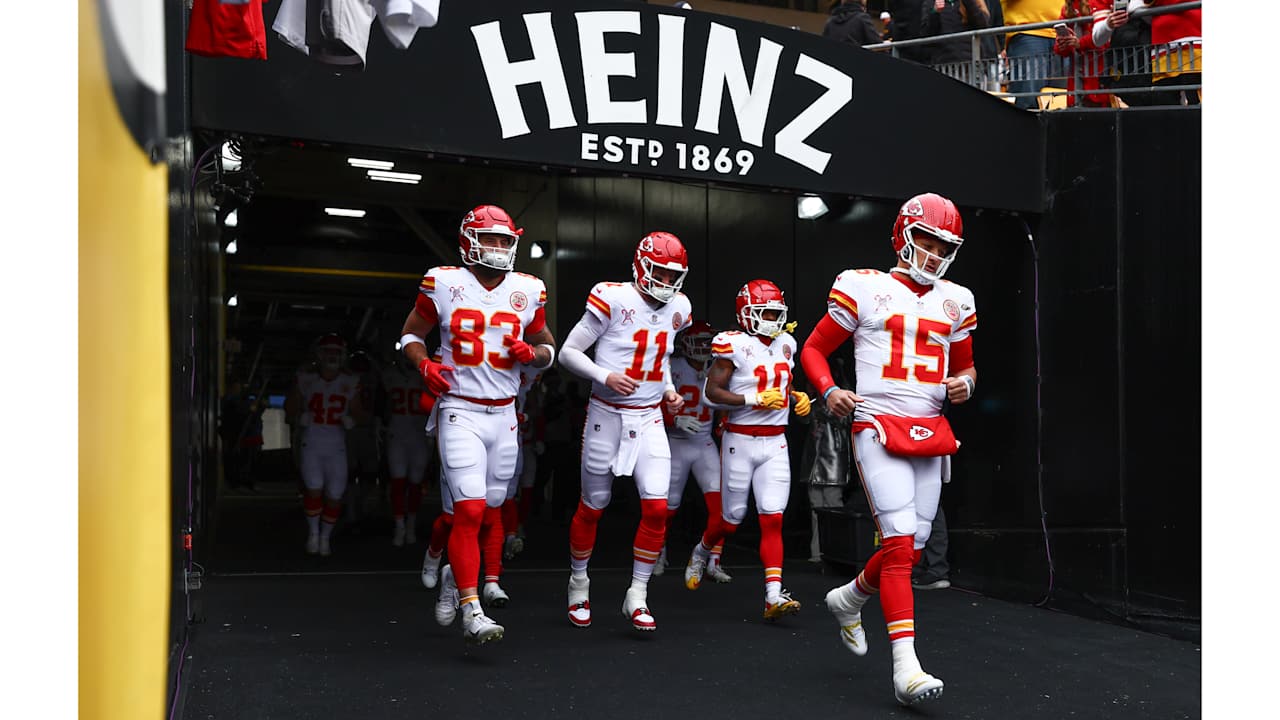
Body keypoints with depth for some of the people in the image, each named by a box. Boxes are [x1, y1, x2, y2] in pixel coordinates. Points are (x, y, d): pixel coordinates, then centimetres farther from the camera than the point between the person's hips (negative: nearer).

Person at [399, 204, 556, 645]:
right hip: (460, 412, -4)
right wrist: (425, 365, -10)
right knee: (470, 510, -14)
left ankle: (455, 574, 37)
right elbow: (411, 334, 10)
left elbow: (547, 346, 18)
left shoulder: (528, 291, 6)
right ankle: (471, 613, -9)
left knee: (488, 509, 11)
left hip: (504, 415, 4)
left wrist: (532, 353, -5)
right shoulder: (443, 283, -2)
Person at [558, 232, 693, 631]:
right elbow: (568, 352, -9)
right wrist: (606, 377, -22)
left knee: (656, 508, -7)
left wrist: (668, 389, 9)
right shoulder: (613, 299, -13)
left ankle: (637, 596, 8)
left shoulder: (678, 308, 5)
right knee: (593, 506, 8)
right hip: (607, 415, -4)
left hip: (649, 418, 4)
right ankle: (578, 584, 30)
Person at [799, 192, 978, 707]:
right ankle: (906, 668, -13)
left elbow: (965, 365, 25)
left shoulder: (954, 302, 14)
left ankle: (848, 600, 36)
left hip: (930, 433, 6)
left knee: (911, 547, 8)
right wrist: (829, 391, -13)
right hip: (878, 428, -6)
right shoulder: (864, 288, -1)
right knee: (900, 541, -15)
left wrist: (965, 384, 2)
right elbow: (814, 349, 5)